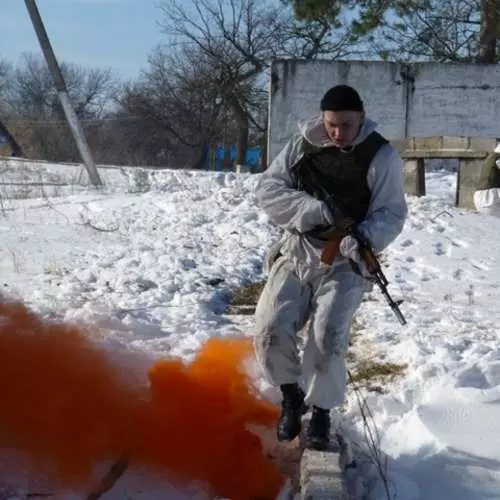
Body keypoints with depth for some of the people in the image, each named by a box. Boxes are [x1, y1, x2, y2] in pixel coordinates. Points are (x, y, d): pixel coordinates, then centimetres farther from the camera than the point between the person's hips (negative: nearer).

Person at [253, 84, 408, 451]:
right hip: (296, 252, 3)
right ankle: (291, 394, 16)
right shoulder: (301, 146, 0)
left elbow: (391, 214, -8)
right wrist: (312, 209, -22)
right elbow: (267, 189, -4)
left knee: (327, 339, -21)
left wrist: (363, 239, -29)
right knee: (270, 330, -13)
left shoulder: (382, 156, -7)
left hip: (345, 263, -2)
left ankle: (321, 411, 6)